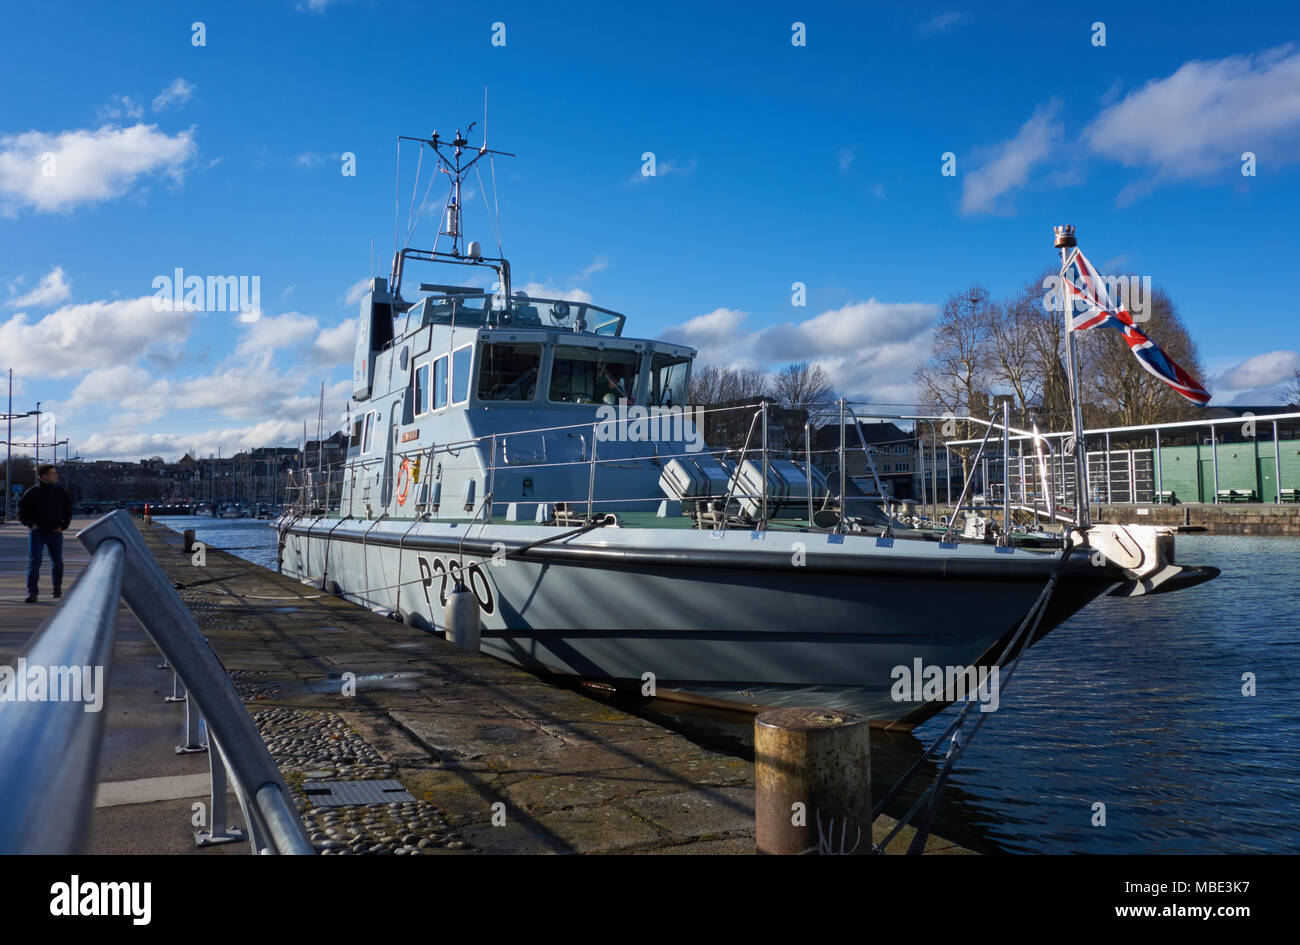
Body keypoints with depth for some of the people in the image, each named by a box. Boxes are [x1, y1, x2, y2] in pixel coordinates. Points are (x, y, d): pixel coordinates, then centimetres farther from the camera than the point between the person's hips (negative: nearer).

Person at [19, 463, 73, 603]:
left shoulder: (61, 492, 4)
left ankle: (57, 589, 29)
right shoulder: (32, 493, -3)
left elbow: (68, 511, 13)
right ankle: (31, 592, -9)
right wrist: (30, 524, -7)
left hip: (55, 533, 2)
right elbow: (21, 510, 6)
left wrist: (63, 526, 1)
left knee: (57, 561, 11)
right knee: (34, 561, -9)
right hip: (37, 532, -2)